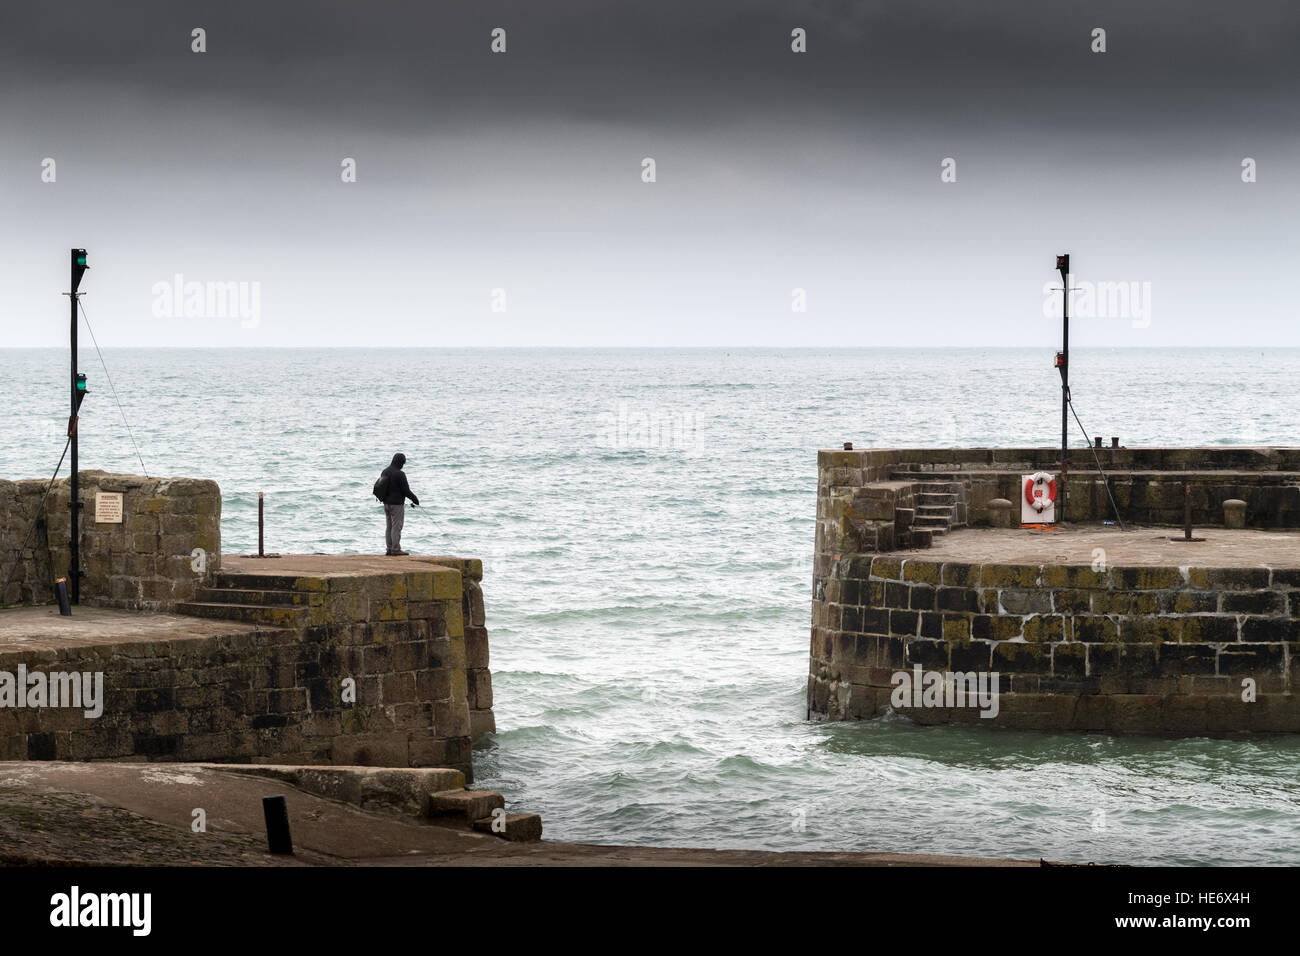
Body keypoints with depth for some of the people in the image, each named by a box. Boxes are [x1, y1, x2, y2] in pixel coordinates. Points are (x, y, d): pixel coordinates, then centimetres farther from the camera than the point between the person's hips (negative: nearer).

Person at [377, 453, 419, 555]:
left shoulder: (384, 472, 6)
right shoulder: (400, 474, -19)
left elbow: (380, 488, 15)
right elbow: (406, 490, -16)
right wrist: (415, 499, -1)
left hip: (386, 503, 8)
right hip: (397, 504, -8)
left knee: (389, 526, 12)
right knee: (396, 527, -3)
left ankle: (389, 548, 16)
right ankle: (396, 549, -2)